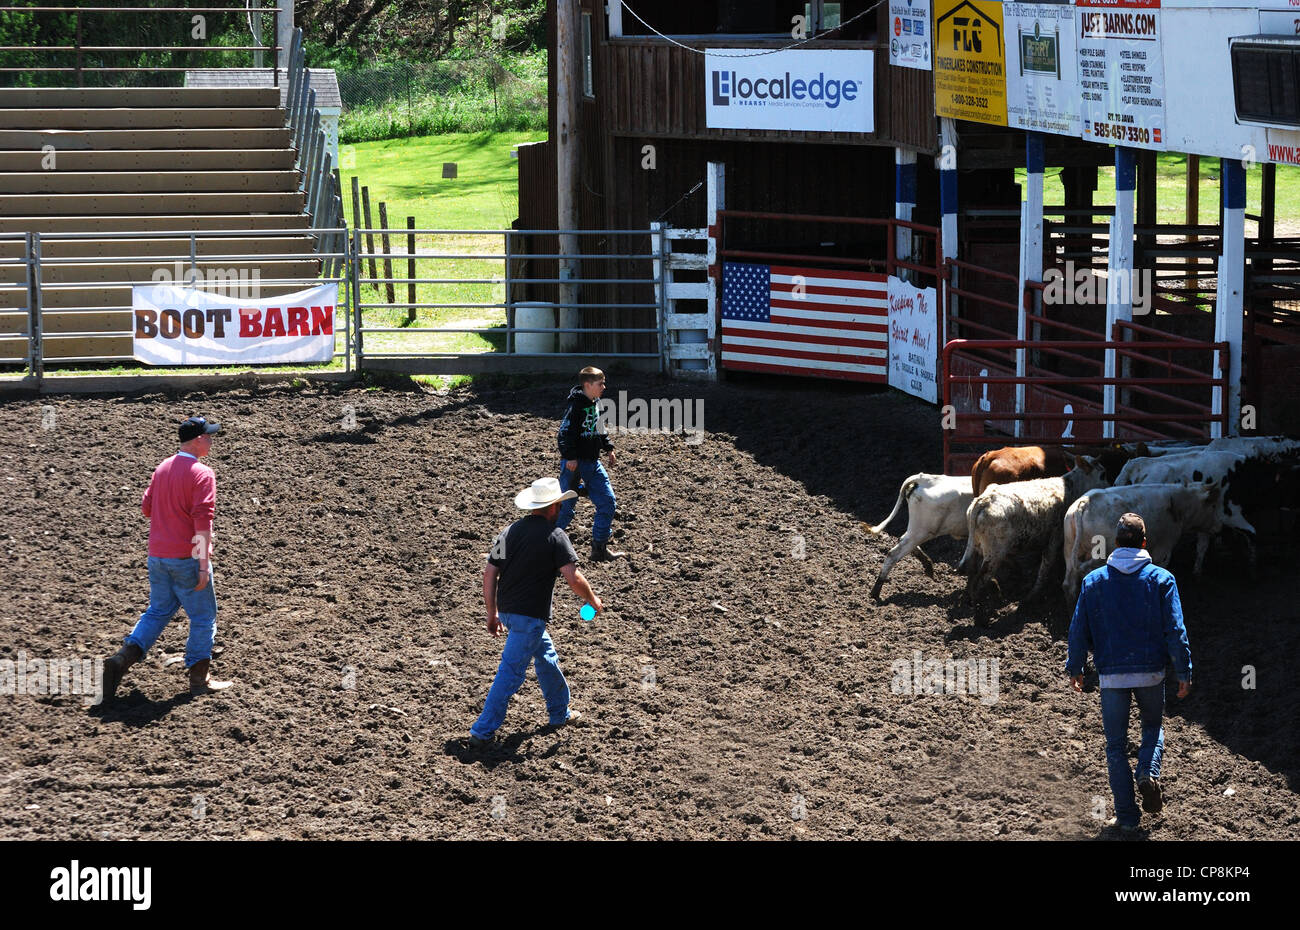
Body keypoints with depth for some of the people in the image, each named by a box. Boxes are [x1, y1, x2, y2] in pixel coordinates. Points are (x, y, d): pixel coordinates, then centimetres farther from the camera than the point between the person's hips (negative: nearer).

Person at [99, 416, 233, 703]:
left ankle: (123, 658, 0)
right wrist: (203, 565, -22)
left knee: (158, 612, 17)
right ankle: (199, 677, 13)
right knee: (203, 616, 8)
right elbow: (203, 520, -21)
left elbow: (146, 507, 13)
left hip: (157, 555, 7)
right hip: (186, 556, -7)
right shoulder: (202, 474, -14)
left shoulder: (162, 469, 9)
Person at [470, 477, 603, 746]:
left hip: (506, 610, 8)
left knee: (546, 654, 26)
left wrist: (492, 613, 16)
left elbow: (489, 573, 9)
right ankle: (483, 731, -3)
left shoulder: (510, 531, 9)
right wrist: (593, 600, 2)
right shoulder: (555, 536, -11)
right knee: (510, 672, -3)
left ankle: (560, 713, 39)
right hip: (530, 615, -8)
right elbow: (573, 578, -16)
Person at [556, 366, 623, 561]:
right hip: (575, 463, -9)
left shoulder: (595, 403, 10)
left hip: (592, 461, 9)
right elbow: (565, 431, -21)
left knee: (607, 501, 4)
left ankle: (600, 549, 10)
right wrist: (569, 457, -26)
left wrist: (608, 448, 21)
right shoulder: (576, 405, -17)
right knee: (566, 506, -5)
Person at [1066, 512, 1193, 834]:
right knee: (1152, 726, 24)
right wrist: (1184, 672, -1)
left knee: (1116, 745, 9)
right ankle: (1148, 773, -5)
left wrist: (1074, 668, 14)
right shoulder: (1161, 579, -4)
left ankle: (1127, 816, 8)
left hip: (1112, 674, 0)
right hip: (1151, 672, 0)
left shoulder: (1094, 581, -1)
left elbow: (1079, 630, 2)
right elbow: (1175, 631, -7)